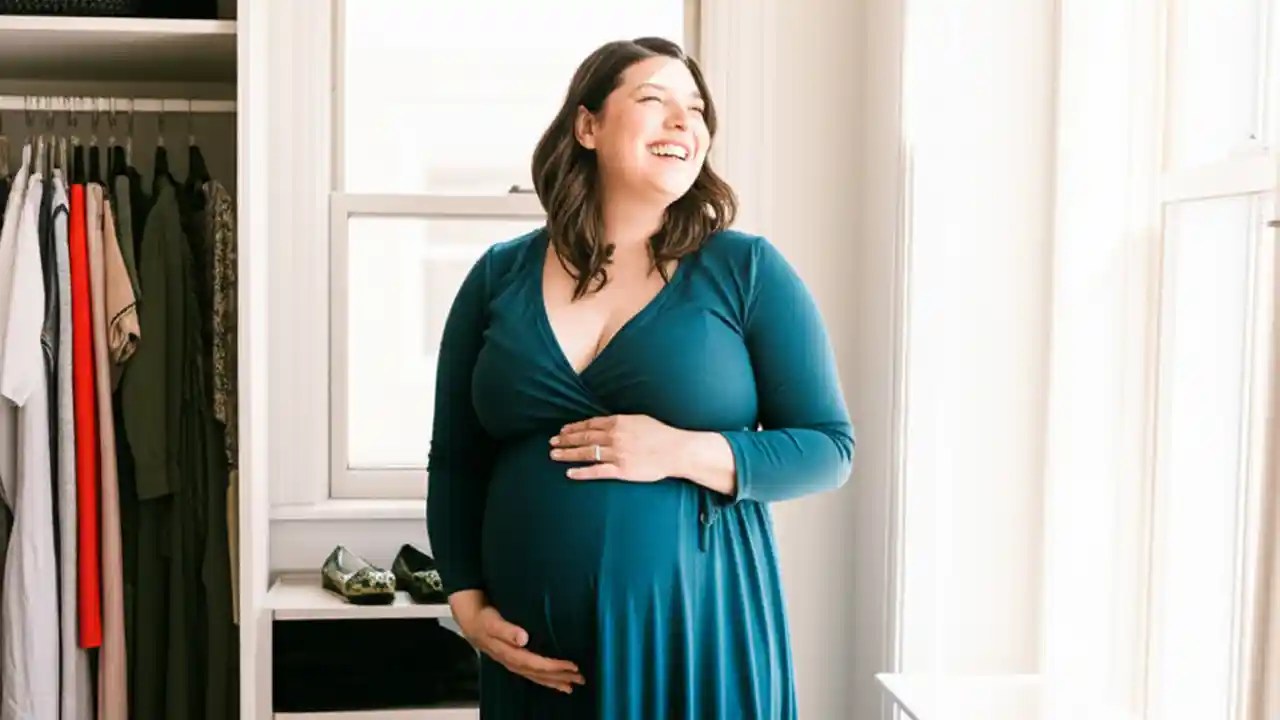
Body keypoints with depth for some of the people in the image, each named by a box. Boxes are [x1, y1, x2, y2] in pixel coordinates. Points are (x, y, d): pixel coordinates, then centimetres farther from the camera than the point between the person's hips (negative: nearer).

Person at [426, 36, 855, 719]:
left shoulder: (746, 270, -3)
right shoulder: (500, 276, 4)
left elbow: (828, 447, -4)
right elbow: (454, 462, 9)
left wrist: (678, 453, -17)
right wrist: (468, 604, -2)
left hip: (697, 634, -2)